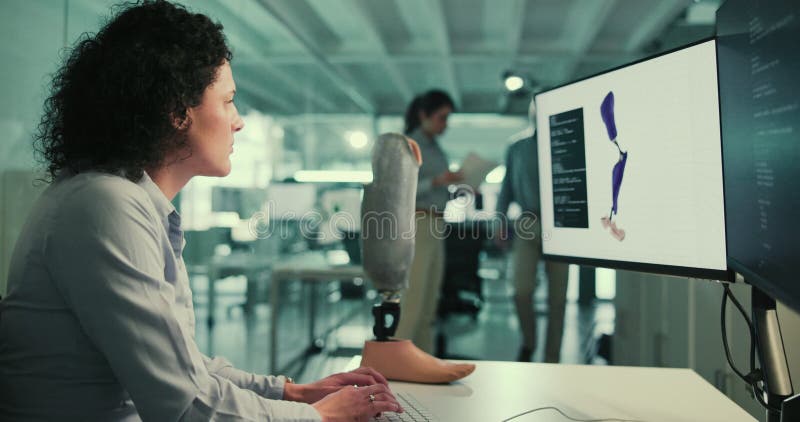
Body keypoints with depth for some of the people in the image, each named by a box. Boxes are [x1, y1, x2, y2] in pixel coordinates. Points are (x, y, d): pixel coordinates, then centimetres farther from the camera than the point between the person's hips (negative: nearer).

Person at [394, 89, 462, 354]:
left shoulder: (436, 149, 17)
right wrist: (437, 181, -23)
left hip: (436, 229, 8)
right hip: (415, 226, -8)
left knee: (429, 303, 8)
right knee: (412, 301, -10)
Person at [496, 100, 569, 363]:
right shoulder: (517, 147, 10)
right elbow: (507, 187, 15)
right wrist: (501, 221, 8)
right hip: (527, 226, 1)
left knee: (557, 298, 2)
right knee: (522, 290, -11)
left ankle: (551, 360, 15)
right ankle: (528, 342, 17)